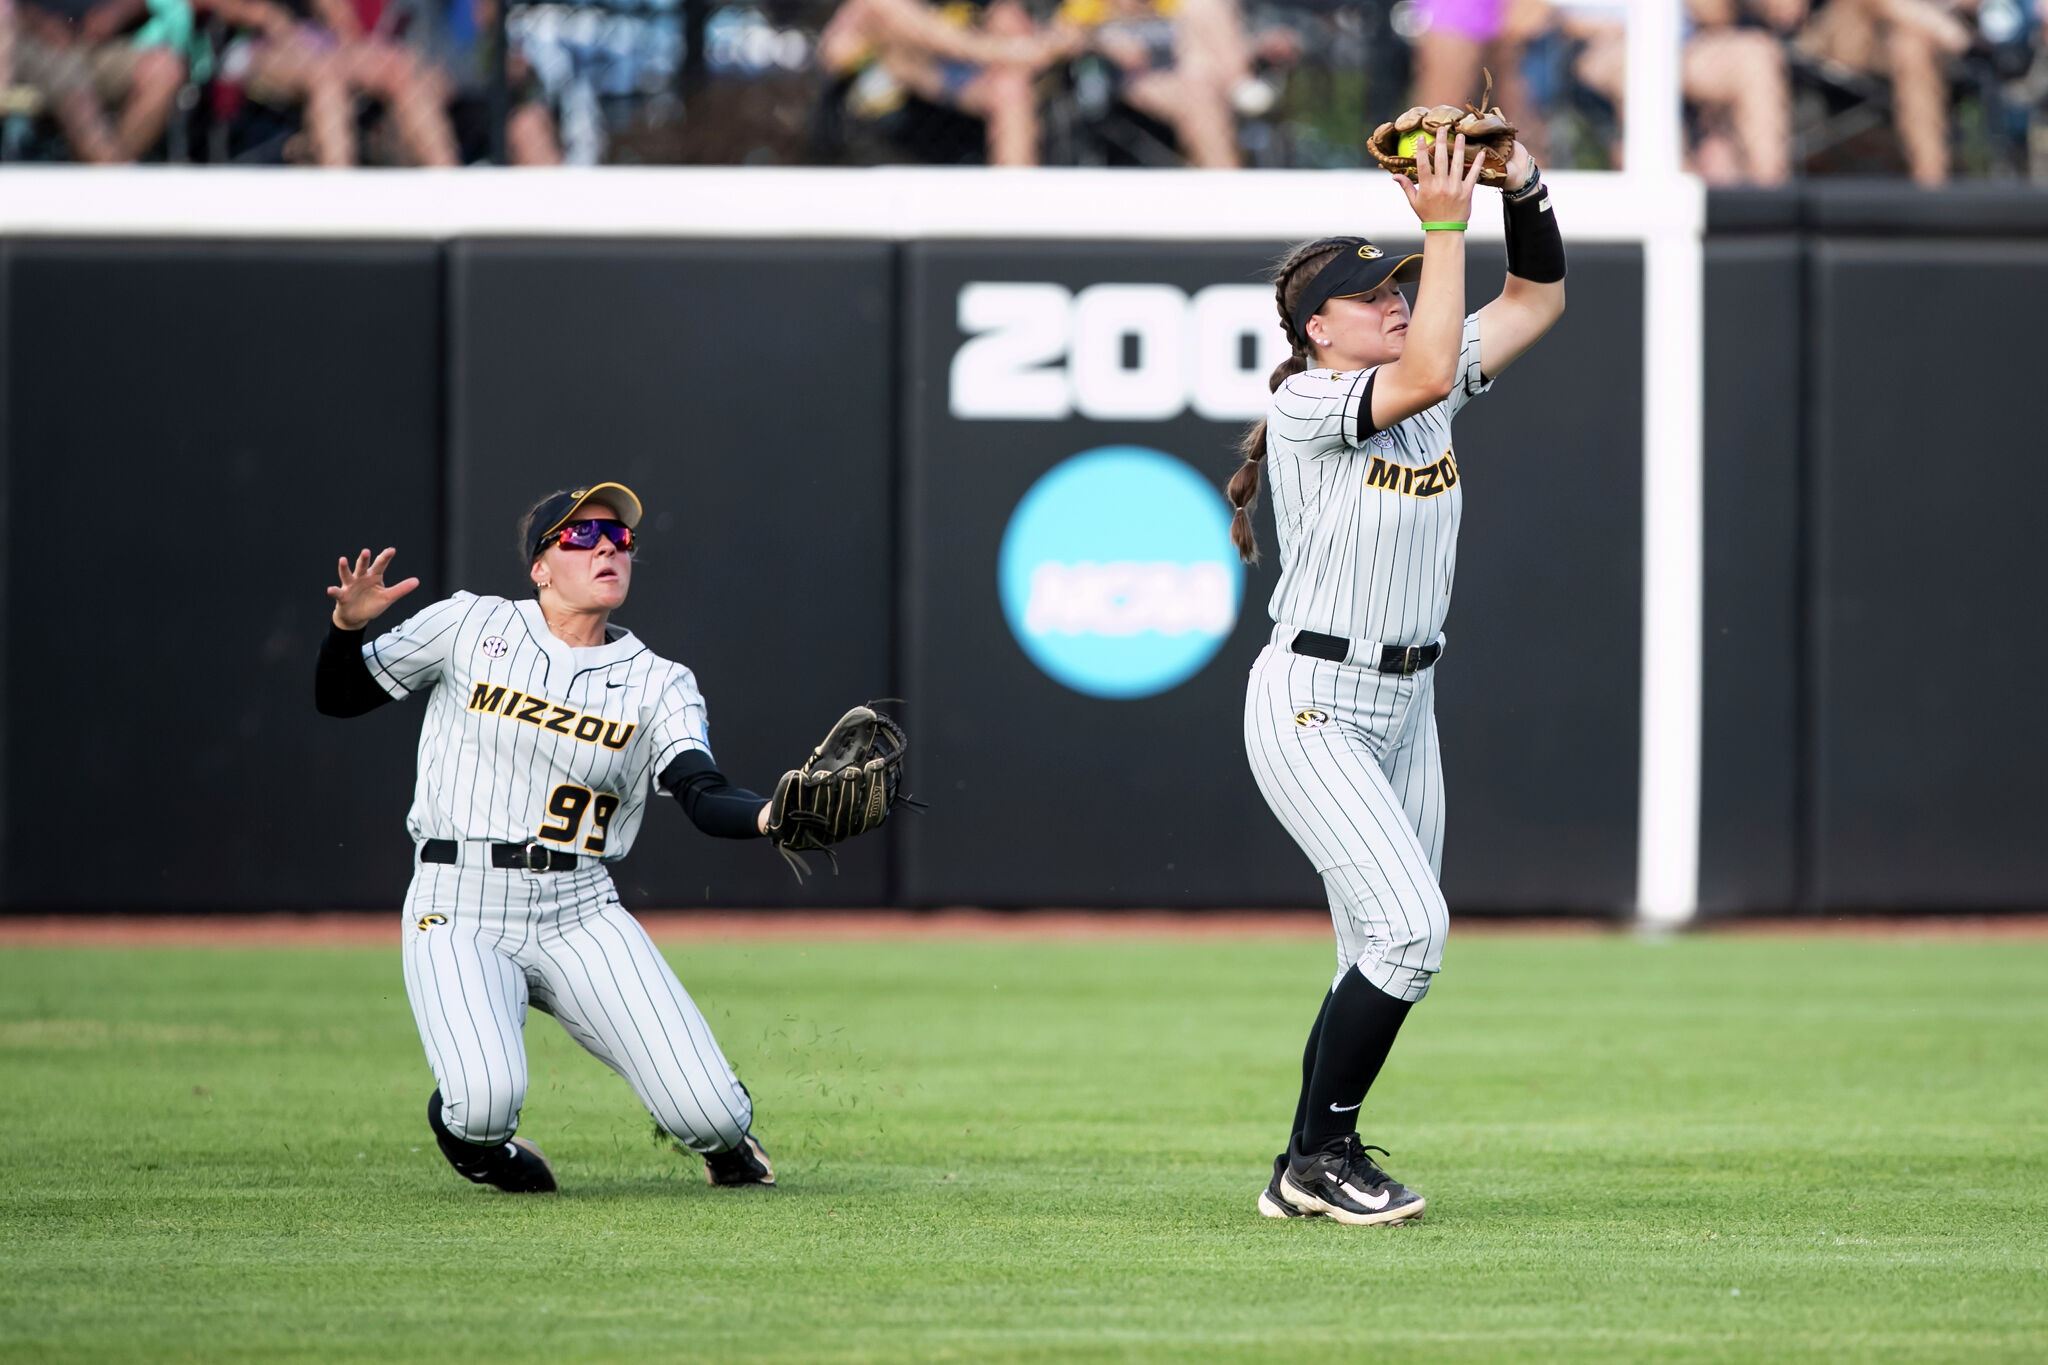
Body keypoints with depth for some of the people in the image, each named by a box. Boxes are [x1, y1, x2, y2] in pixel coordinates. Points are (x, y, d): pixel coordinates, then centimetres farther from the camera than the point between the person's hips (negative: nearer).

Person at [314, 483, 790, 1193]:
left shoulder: (658, 683, 5)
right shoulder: (472, 627, 4)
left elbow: (706, 799, -11)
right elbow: (337, 697, 8)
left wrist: (771, 816, -33)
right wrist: (348, 625, -13)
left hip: (581, 915, 2)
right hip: (460, 914, -2)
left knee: (710, 1118, -12)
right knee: (487, 1100, -30)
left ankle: (723, 1137, 28)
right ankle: (468, 1133, 10)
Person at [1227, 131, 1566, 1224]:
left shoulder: (1426, 393, 8)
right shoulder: (1308, 402, -14)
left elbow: (1538, 299, 12)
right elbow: (1428, 372, -31)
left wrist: (1523, 186, -4)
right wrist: (1444, 227, -28)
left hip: (1404, 706, 8)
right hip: (1311, 709, -8)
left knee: (1381, 957, 8)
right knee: (1408, 926, -17)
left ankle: (1307, 1174, 17)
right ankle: (1319, 1154, -5)